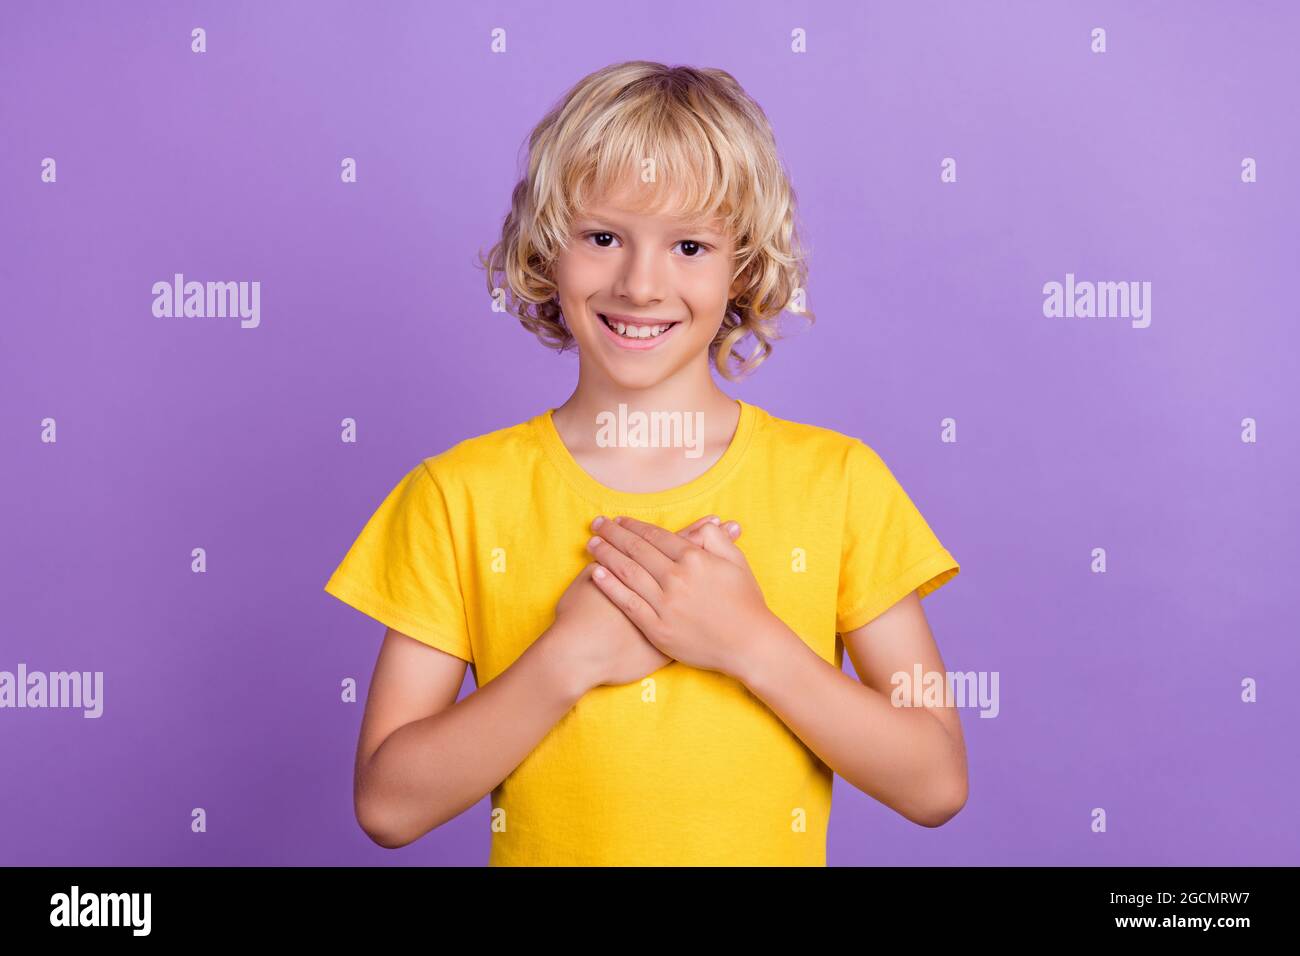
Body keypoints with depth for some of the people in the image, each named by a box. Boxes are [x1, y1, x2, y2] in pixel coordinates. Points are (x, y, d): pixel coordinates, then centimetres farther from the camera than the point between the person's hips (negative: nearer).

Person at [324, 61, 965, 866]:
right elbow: (388, 806, -11)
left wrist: (748, 640, -20)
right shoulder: (458, 495, -8)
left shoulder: (839, 481, -7)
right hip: (545, 845, 0)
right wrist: (573, 652, -21)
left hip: (770, 847, 1)